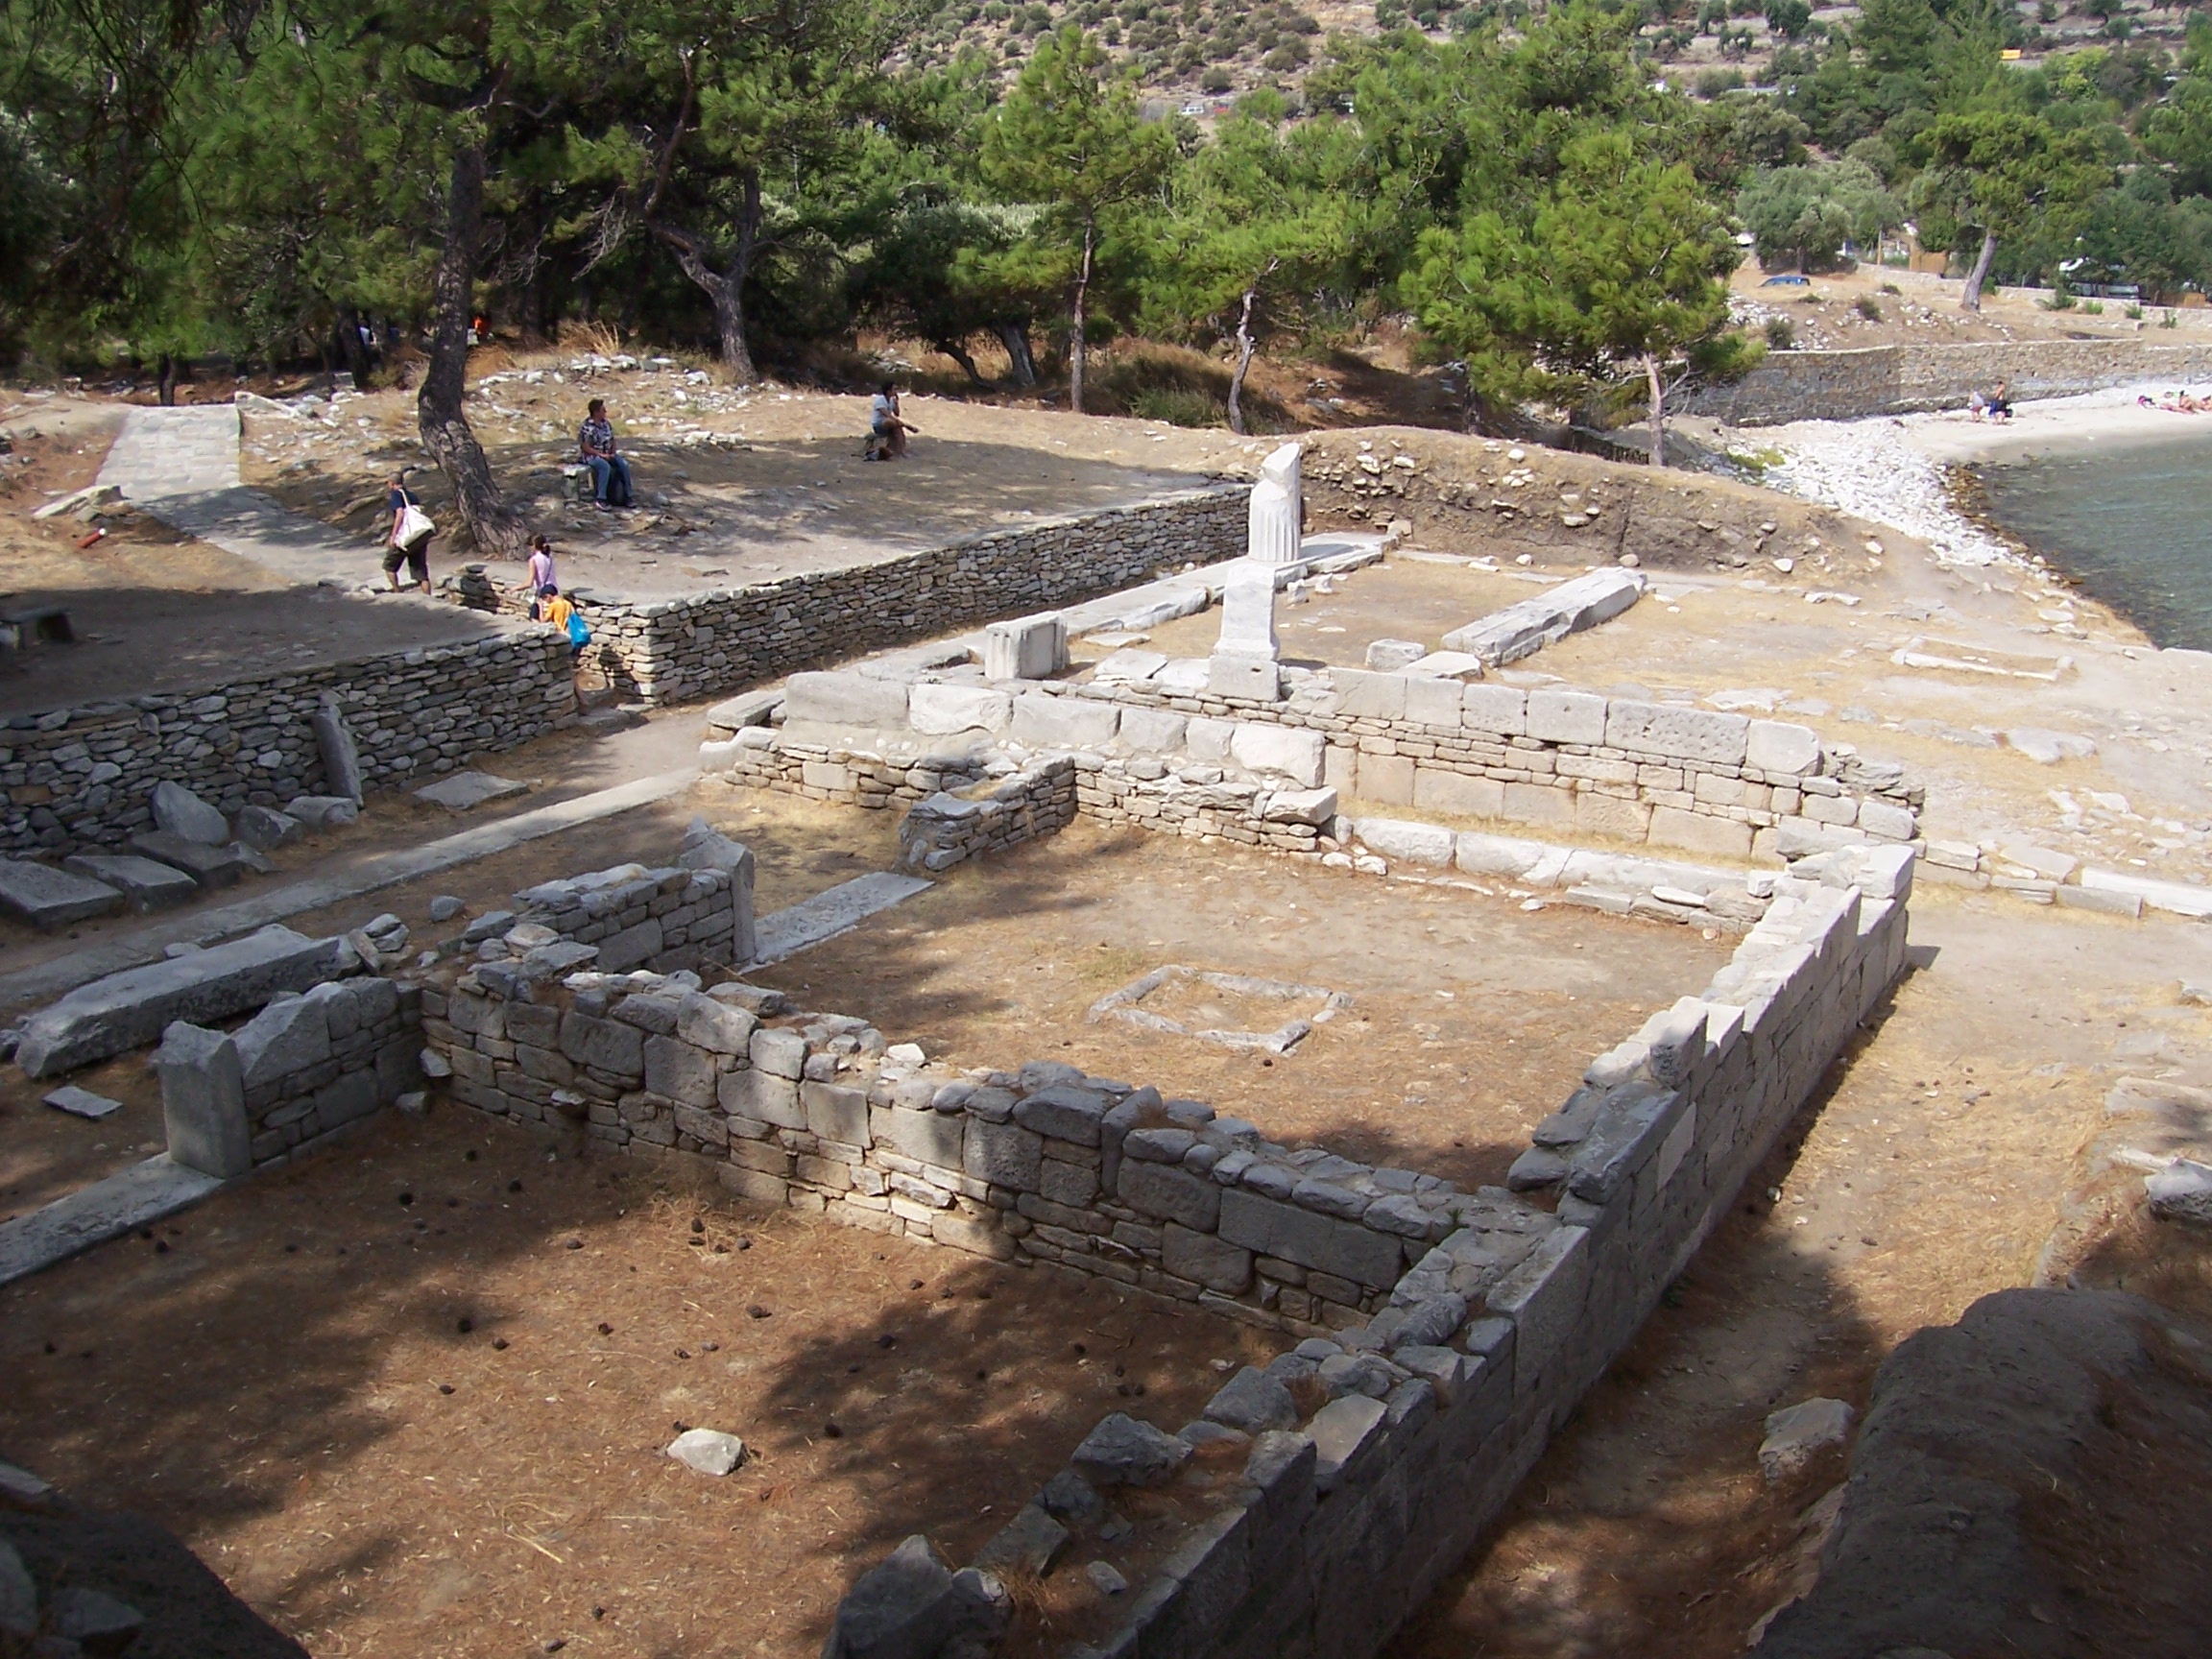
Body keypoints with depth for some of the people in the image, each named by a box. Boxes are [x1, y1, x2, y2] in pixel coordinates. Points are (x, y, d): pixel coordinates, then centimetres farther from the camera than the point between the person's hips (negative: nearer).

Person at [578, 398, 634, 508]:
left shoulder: (606, 424, 6)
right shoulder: (587, 427, -16)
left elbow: (612, 440, 16)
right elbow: (585, 447, -17)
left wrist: (613, 453, -2)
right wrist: (601, 455, -20)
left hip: (607, 454, 7)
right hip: (591, 456, -7)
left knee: (624, 464, -16)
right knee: (605, 467, -36)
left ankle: (627, 496, -10)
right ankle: (600, 499, -33)